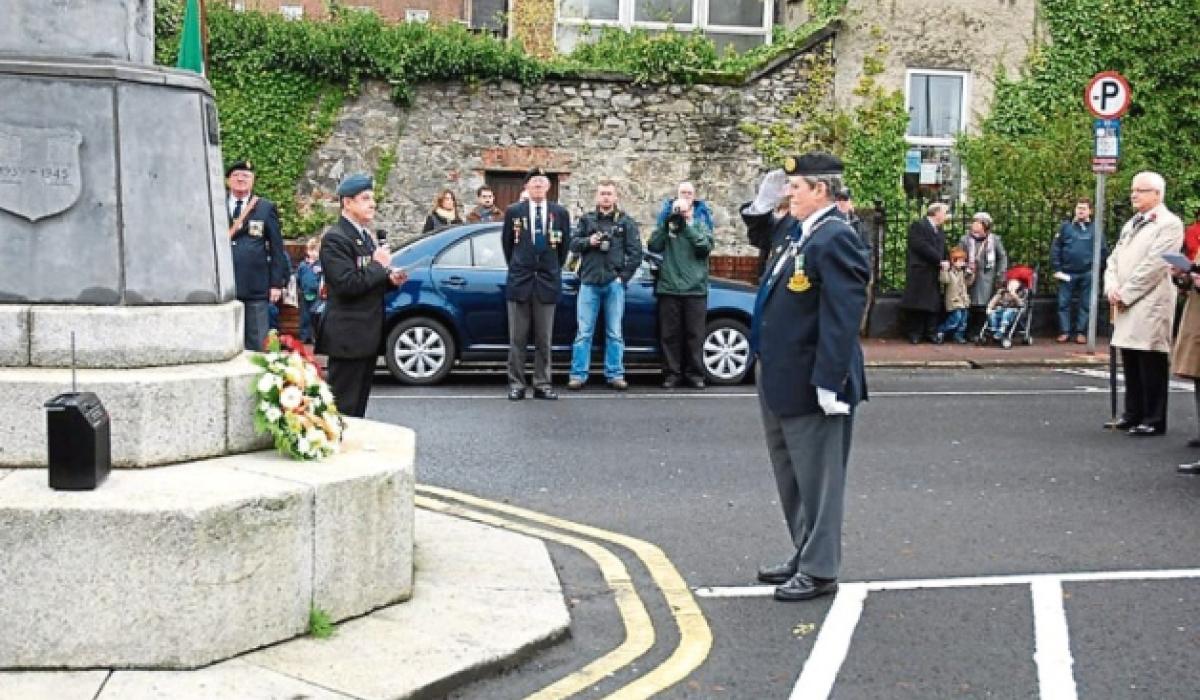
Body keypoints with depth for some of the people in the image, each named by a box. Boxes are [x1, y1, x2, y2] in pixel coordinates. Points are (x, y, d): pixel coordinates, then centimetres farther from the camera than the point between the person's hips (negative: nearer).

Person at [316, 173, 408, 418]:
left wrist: (390, 279, 6)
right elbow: (347, 285, -23)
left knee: (359, 405, 13)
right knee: (344, 406, -5)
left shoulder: (366, 235, 16)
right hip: (348, 336, -9)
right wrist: (378, 265, -14)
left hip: (367, 336, 9)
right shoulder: (335, 238, -13)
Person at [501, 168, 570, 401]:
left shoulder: (561, 213, 5)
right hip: (519, 282, 0)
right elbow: (506, 243, 14)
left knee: (544, 339, 4)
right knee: (517, 338, 1)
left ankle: (542, 385, 9)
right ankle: (516, 384, 6)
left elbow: (564, 246, 13)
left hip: (547, 283, 0)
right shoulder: (513, 212, 4)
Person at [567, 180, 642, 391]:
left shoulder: (626, 222, 6)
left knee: (614, 333, 5)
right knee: (583, 332, 0)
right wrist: (588, 241, -11)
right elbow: (573, 244, 9)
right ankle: (578, 375, 3)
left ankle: (615, 374, 10)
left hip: (614, 283, -1)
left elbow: (635, 253, 3)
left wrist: (623, 276, -5)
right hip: (589, 282, 1)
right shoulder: (587, 220, 11)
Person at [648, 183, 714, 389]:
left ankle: (695, 373, 8)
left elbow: (706, 247, -9)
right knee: (670, 334, 2)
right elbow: (653, 246, -3)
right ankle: (671, 373, 8)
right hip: (669, 287, 1)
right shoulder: (667, 221, 10)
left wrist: (687, 225, -16)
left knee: (695, 334, 2)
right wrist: (668, 223, -14)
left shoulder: (701, 222, 7)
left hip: (695, 288, 0)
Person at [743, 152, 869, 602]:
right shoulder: (793, 230, 9)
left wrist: (830, 382, -26)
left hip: (811, 384, -10)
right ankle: (805, 556, 33)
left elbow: (843, 315, -23)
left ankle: (820, 571, 13)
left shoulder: (835, 238, -18)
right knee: (792, 477, 19)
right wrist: (761, 205, 12)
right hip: (781, 380, 10)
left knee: (817, 479, 2)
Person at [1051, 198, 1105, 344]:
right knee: (1064, 303, 1)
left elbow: (1103, 251, 6)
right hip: (1067, 272, 0)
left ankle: (1081, 332, 13)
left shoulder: (1095, 229, 3)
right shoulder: (1066, 226, 2)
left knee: (1085, 304, 6)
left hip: (1087, 273, 0)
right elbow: (1055, 248, 1)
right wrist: (1057, 269, -5)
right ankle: (1065, 331, 8)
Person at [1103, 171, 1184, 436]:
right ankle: (1133, 415, 19)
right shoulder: (1131, 224, 21)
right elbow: (1114, 260, 17)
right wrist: (1112, 288, -1)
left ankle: (1154, 421, 0)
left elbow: (1153, 265, -14)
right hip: (1126, 305, 8)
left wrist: (1125, 294, -13)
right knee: (1131, 363, 11)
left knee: (1151, 364, -5)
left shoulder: (1169, 224, -5)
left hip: (1150, 305, -8)